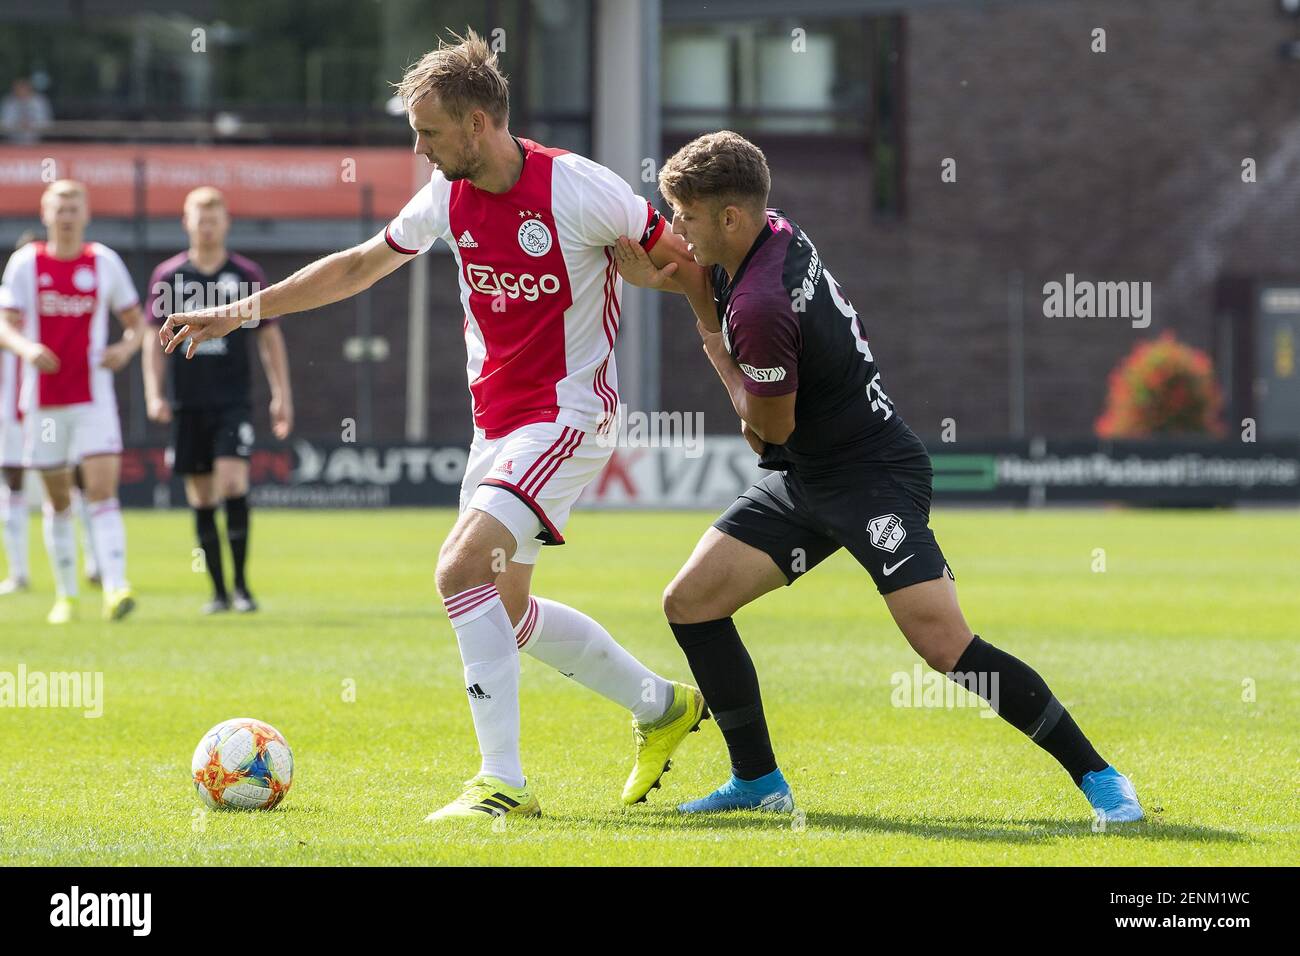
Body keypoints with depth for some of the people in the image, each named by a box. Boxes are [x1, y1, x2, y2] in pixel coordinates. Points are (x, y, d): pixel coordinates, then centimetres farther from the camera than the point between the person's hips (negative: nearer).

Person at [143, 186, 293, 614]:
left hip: (233, 400, -2)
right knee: (200, 495, 3)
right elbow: (154, 338, 9)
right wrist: (154, 393, -1)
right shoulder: (168, 276, 5)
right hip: (187, 402, 2)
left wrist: (281, 395, 3)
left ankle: (242, 583, -9)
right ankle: (219, 591, 11)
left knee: (232, 479, -17)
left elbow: (269, 337, 8)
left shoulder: (247, 274, 3)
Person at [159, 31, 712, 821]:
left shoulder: (575, 188, -18)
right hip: (496, 421, 8)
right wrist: (241, 311, 16)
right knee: (505, 609, 14)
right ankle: (662, 706, 34)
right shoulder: (449, 198, 3)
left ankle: (504, 784, -19)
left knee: (463, 568, -23)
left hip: (566, 414, -8)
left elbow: (679, 259, -7)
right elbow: (360, 265, 17)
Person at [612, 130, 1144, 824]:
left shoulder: (760, 307, -26)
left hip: (874, 477, -10)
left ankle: (1097, 775, -11)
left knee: (943, 642, -21)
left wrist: (711, 338, -1)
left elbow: (770, 428, -14)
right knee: (690, 601, 1)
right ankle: (758, 781, 11)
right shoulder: (772, 233, 0)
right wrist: (666, 278, 1)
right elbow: (709, 279, 25)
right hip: (806, 477, 10)